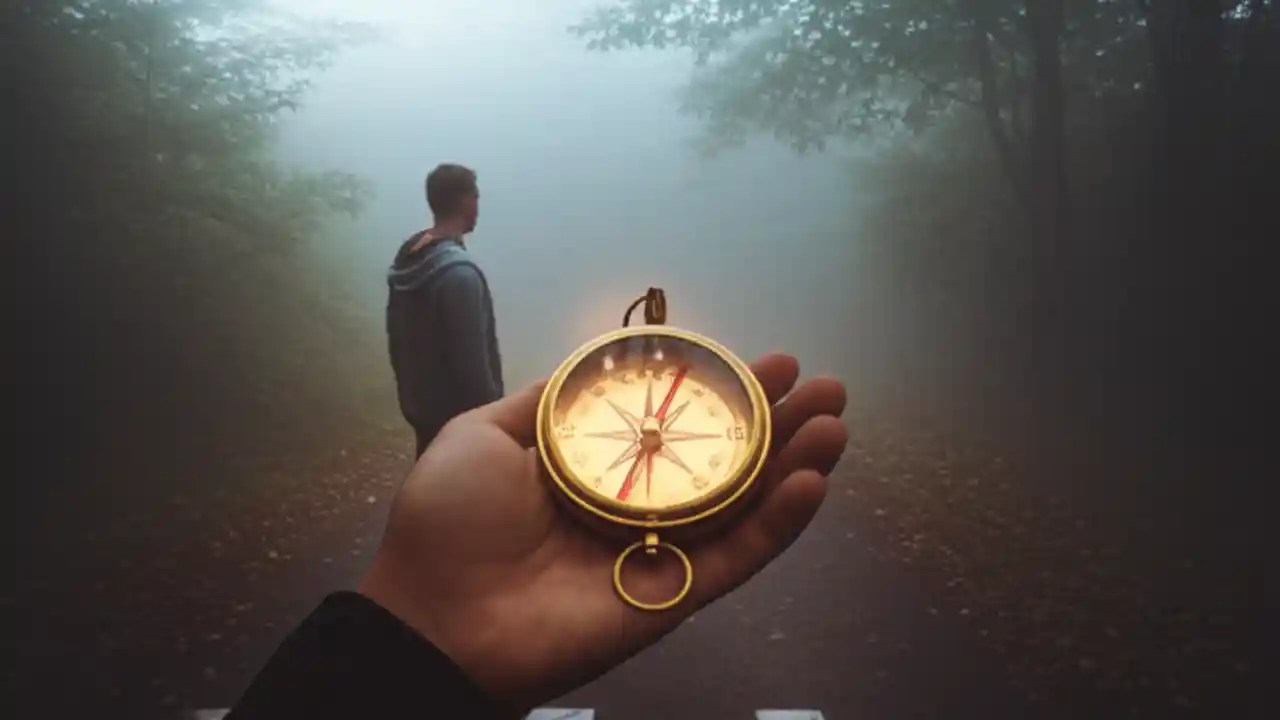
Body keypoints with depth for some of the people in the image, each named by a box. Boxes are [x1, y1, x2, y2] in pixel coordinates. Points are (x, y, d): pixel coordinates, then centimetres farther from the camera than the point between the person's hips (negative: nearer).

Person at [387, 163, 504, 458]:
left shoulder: (407, 259, 3)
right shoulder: (458, 272, -26)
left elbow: (396, 337, 12)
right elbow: (471, 361, -25)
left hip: (420, 404, 9)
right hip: (458, 413, -9)